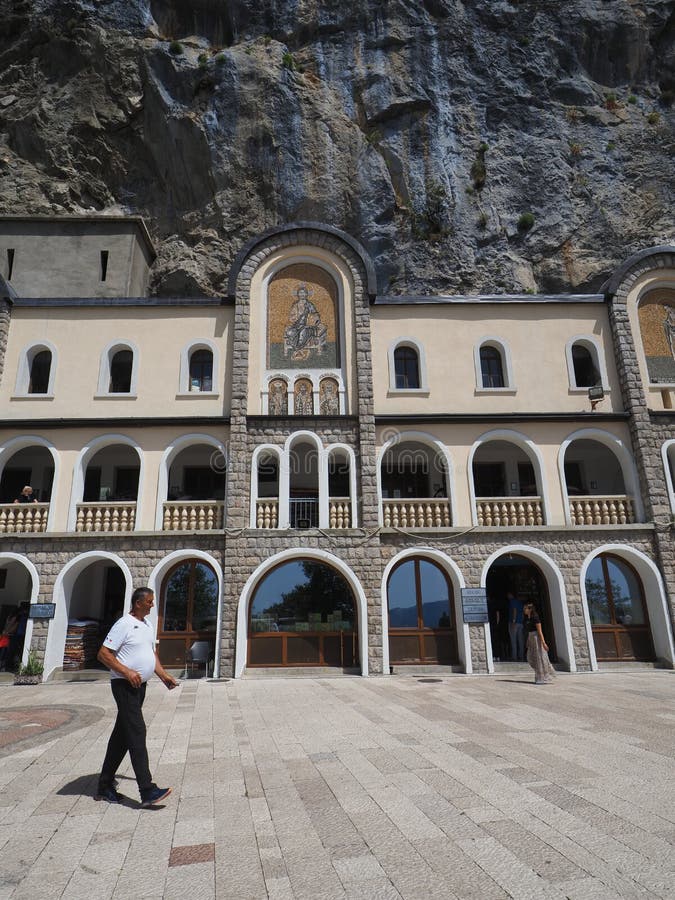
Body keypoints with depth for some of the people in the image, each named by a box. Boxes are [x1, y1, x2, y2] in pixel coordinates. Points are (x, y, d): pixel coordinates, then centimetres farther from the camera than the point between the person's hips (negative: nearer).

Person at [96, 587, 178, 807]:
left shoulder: (147, 625, 13)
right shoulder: (124, 624, -14)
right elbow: (103, 654, -16)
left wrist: (164, 676, 10)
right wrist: (127, 671, -23)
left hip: (140, 685, 9)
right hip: (125, 685, -9)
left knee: (122, 735, 15)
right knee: (137, 734, -12)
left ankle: (105, 786, 26)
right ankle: (147, 792, -12)